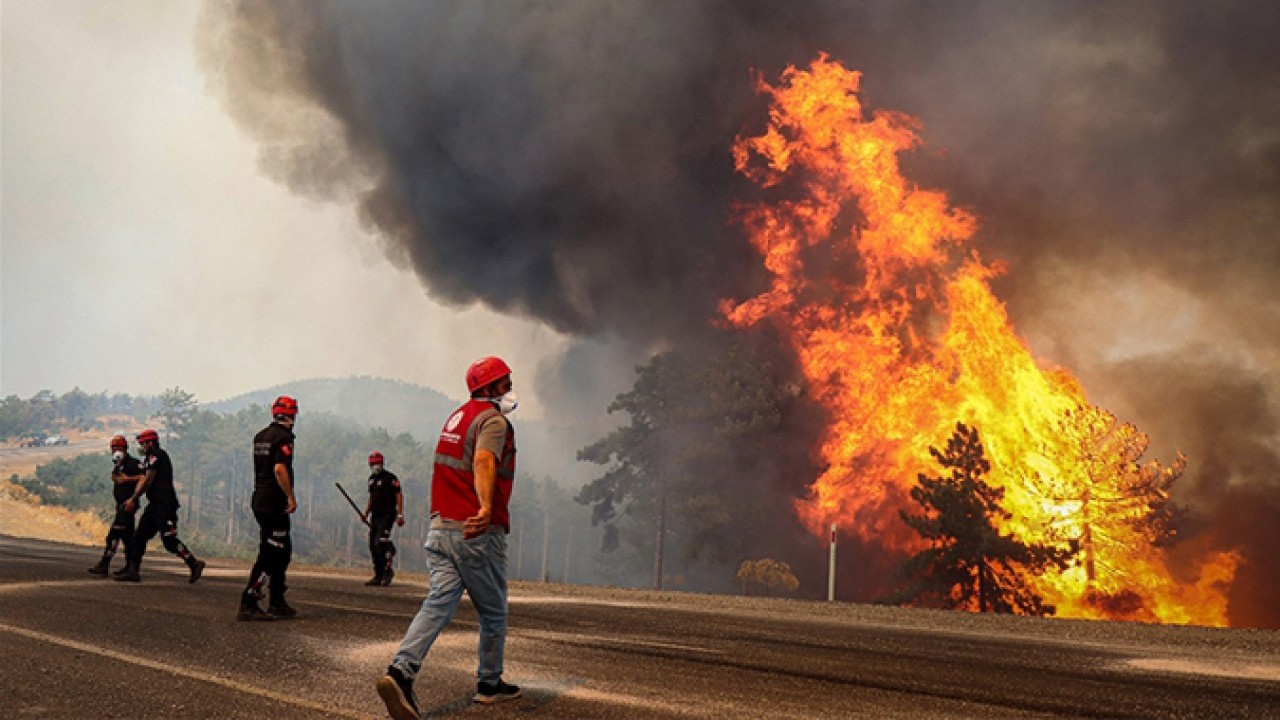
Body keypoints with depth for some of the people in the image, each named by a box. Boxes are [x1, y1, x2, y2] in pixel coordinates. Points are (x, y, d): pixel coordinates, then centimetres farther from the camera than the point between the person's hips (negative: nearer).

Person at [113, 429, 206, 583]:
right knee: (139, 536, 7)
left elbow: (147, 480, -12)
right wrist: (133, 499, 3)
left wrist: (133, 499, -8)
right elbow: (143, 481, 15)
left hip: (164, 504, -10)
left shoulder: (156, 456, -9)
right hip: (156, 504, 10)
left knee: (169, 540, -11)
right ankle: (132, 571, 8)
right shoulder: (150, 458, 22)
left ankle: (194, 563, -3)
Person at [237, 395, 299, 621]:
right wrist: (291, 496, -20)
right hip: (274, 503, -9)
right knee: (269, 554, -4)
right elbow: (279, 468, -24)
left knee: (283, 551, 15)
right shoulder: (284, 437, -13)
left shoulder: (260, 436, 14)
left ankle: (277, 603, 18)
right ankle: (247, 604, -4)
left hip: (259, 499, 9)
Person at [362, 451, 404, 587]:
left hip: (387, 515, -8)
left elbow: (399, 496, -11)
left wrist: (400, 515, -17)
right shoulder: (371, 478, 17)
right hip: (375, 516, 8)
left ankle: (388, 570, -6)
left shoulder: (390, 477, -8)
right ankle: (379, 576, 13)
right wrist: (366, 513, 18)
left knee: (380, 542, -19)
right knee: (373, 545, 6)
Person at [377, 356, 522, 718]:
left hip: (440, 529, 7)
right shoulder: (493, 420, -10)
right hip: (478, 534, -7)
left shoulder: (457, 417, 19)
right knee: (493, 612, 11)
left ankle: (401, 671, -22)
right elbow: (484, 462, -29)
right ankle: (489, 684, 23)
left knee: (438, 603, -3)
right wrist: (487, 509, -44)